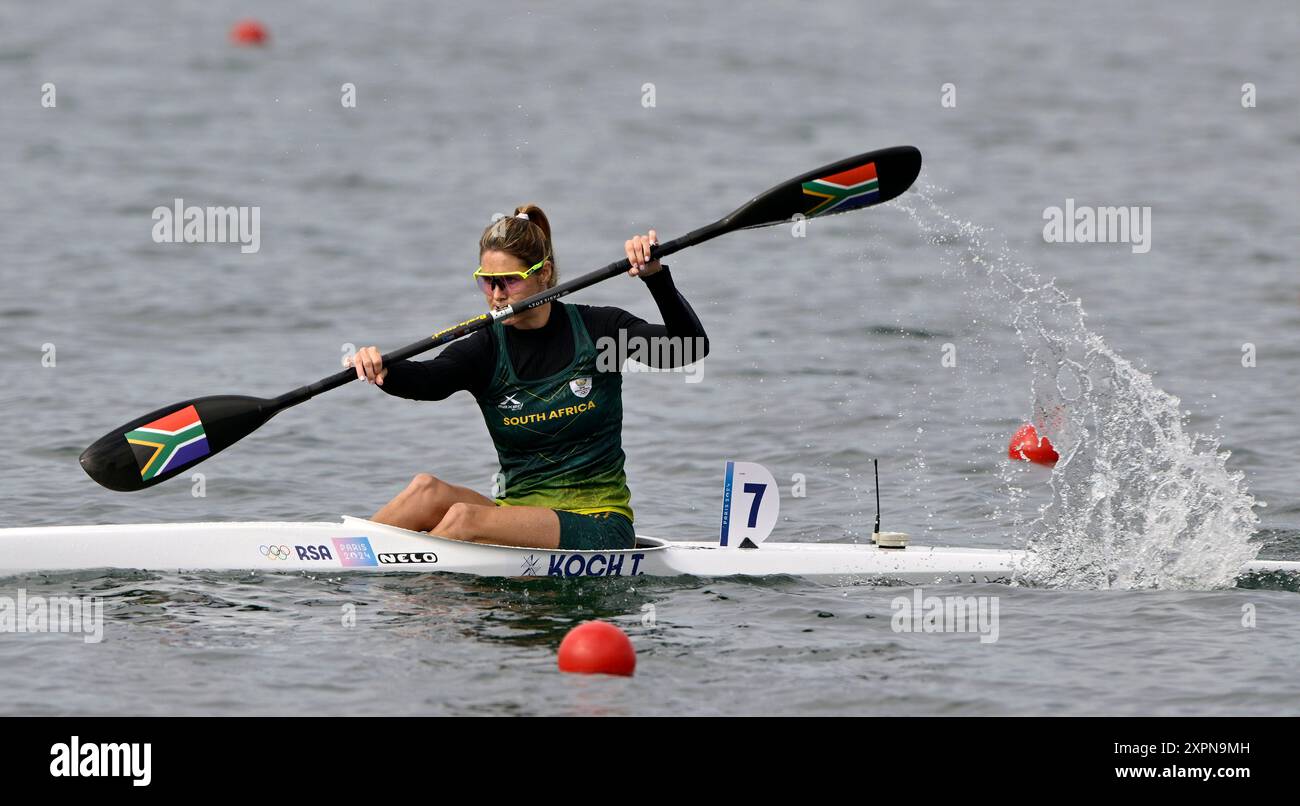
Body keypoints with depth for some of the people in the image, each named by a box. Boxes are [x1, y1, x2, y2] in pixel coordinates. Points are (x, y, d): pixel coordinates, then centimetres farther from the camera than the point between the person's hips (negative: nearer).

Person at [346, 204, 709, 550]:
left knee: (463, 518, -29)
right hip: (520, 509, 4)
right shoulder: (486, 349, 1)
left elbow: (692, 347, -13)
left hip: (598, 527, -4)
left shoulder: (596, 328, -2)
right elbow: (428, 380, -19)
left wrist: (656, 277, -27)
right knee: (427, 490, -25)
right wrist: (383, 371, -42)